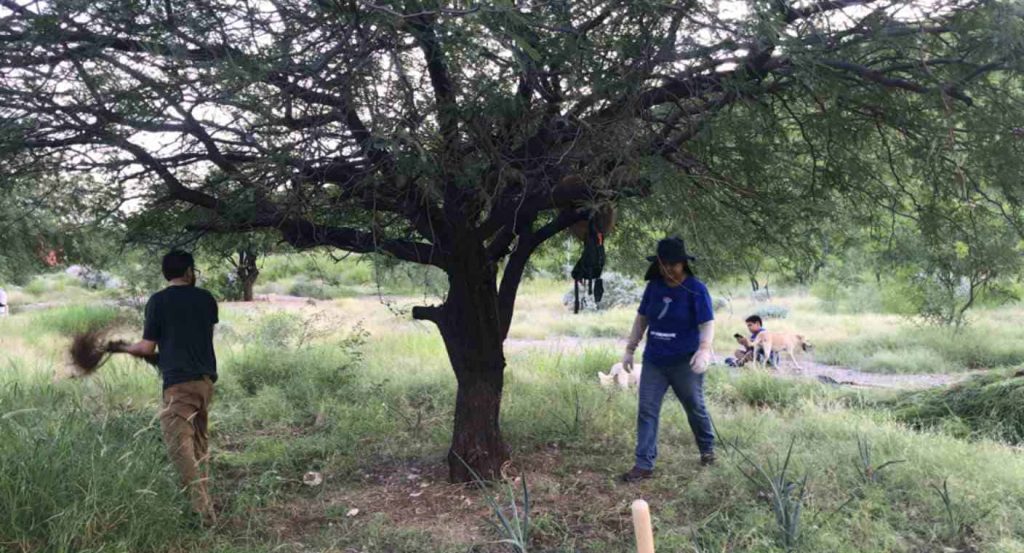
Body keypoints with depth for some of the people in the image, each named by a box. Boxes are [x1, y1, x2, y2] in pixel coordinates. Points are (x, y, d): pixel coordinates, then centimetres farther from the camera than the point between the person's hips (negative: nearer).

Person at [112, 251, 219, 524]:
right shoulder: (206, 299, 9)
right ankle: (202, 500, 26)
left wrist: (122, 348, 19)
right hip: (206, 378, 6)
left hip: (179, 381, -5)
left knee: (179, 442, -6)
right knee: (199, 439, 19)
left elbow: (147, 348, -2)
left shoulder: (157, 301, -3)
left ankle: (203, 509, -13)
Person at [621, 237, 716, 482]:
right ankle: (644, 464, 3)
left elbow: (707, 324, -18)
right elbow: (641, 318, 11)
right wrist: (630, 349, 11)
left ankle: (707, 449, 39)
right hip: (654, 361, 4)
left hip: (685, 363, -4)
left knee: (695, 409, 13)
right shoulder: (654, 286, 2)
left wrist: (704, 350, -35)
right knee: (647, 411, -1)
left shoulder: (696, 289, -12)